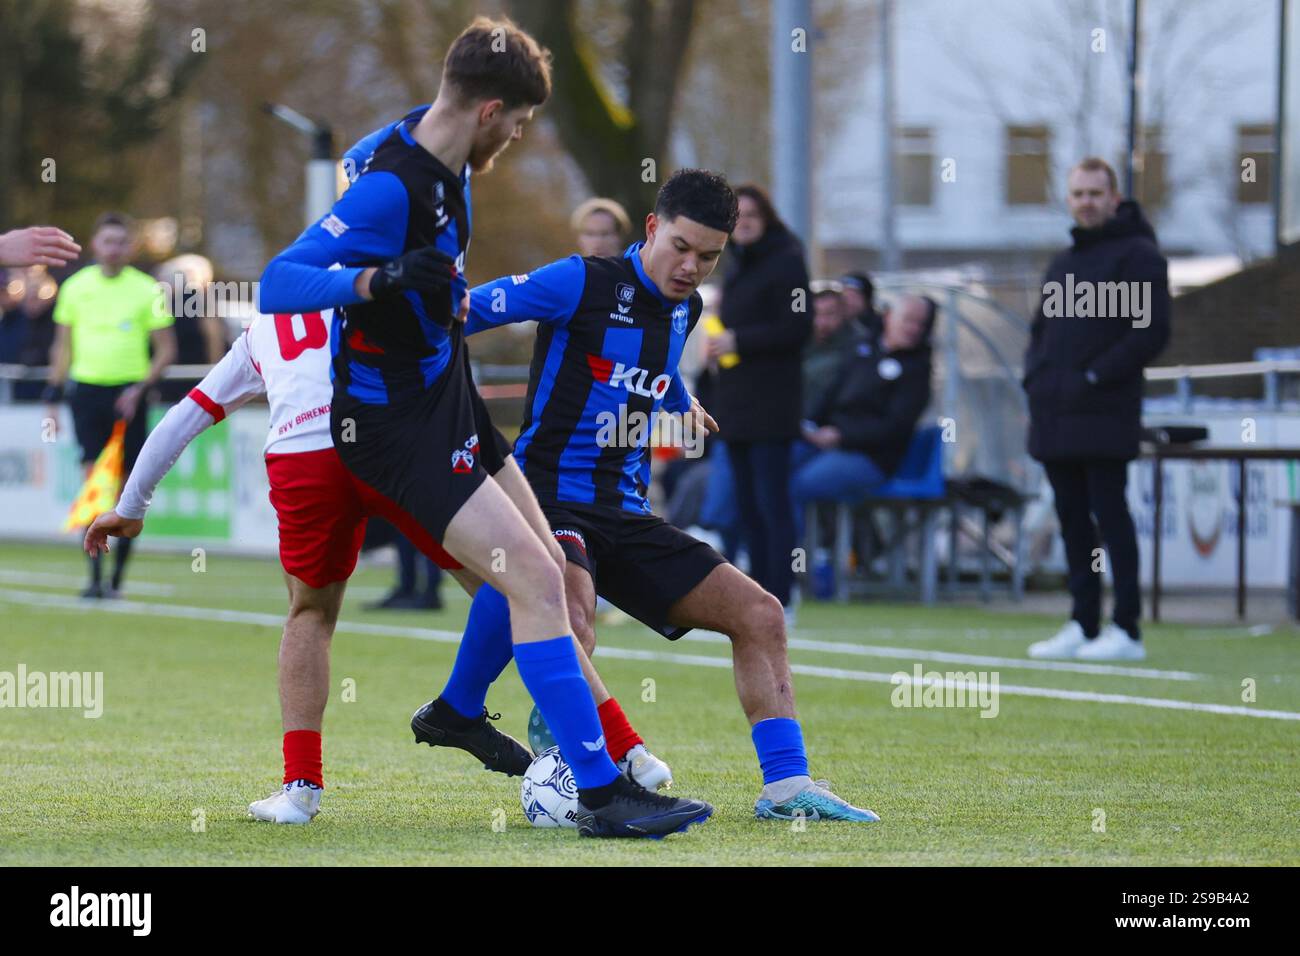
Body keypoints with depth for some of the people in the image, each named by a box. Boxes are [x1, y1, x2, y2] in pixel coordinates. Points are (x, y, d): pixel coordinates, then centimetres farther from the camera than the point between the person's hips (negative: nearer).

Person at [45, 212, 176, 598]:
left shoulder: (147, 290, 0)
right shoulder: (76, 287, 6)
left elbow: (166, 350, 3)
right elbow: (63, 345, 15)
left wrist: (140, 389, -10)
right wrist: (53, 395, 9)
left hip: (128, 396, -1)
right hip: (86, 391, 1)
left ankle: (117, 578, 11)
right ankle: (94, 577, -11)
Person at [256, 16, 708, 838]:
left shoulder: (446, 166, 1)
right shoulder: (392, 187, -26)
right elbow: (276, 284, -33)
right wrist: (383, 279, -47)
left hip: (443, 392, 10)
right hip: (394, 422, -10)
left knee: (537, 565, 19)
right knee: (536, 580, -17)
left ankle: (455, 712, 42)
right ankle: (602, 793, -18)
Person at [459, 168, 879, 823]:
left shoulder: (684, 310, 12)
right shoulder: (582, 283, -11)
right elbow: (463, 312, -9)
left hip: (624, 514, 8)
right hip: (551, 495, -8)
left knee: (758, 614, 1)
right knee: (572, 609, -39)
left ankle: (786, 787, 3)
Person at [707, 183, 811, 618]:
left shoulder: (786, 261, -8)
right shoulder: (737, 264, 18)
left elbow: (797, 328, -14)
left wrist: (739, 341, -17)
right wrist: (717, 342, 5)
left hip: (771, 403, -9)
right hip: (735, 402, 9)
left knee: (770, 501, -9)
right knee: (747, 504, 9)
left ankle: (779, 602, -8)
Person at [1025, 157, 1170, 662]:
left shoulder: (1137, 255, -4)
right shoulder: (1063, 262, 21)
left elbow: (1152, 331, -12)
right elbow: (1041, 330, 27)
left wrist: (1095, 377, -15)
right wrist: (1035, 376, 8)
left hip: (1104, 413, -8)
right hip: (1054, 413, 8)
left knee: (1109, 512, -9)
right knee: (1072, 516, 8)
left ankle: (1126, 629, -8)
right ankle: (1083, 624, 12)